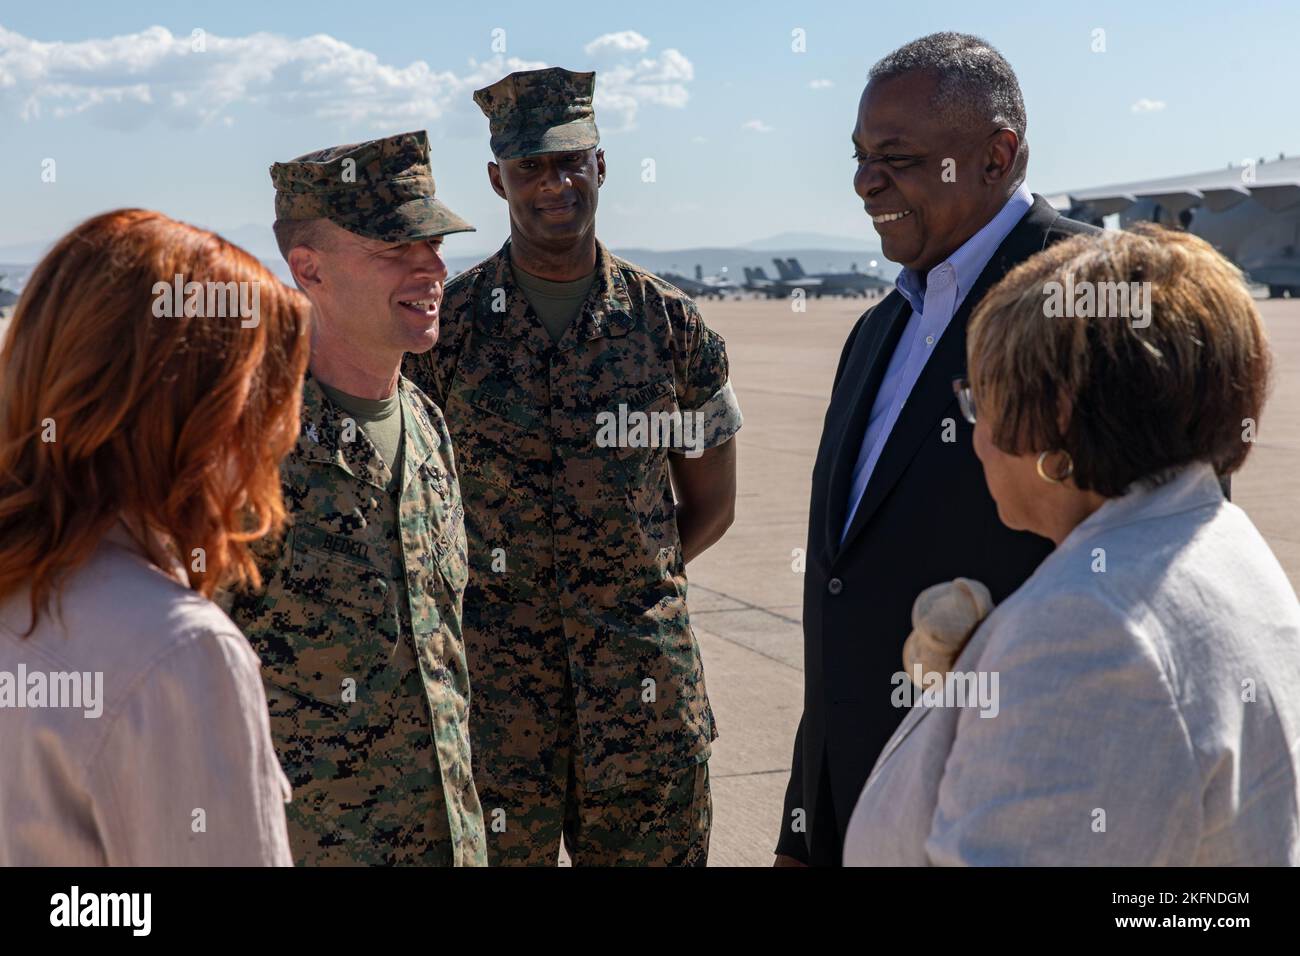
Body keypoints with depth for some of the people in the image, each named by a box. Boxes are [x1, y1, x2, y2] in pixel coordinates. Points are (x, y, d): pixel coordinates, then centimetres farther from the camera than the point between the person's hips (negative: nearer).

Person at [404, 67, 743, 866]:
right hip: (493, 682, -1)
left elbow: (711, 507, 11)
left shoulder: (673, 323, 3)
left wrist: (624, 589, 4)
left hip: (647, 683, 1)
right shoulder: (445, 322, 0)